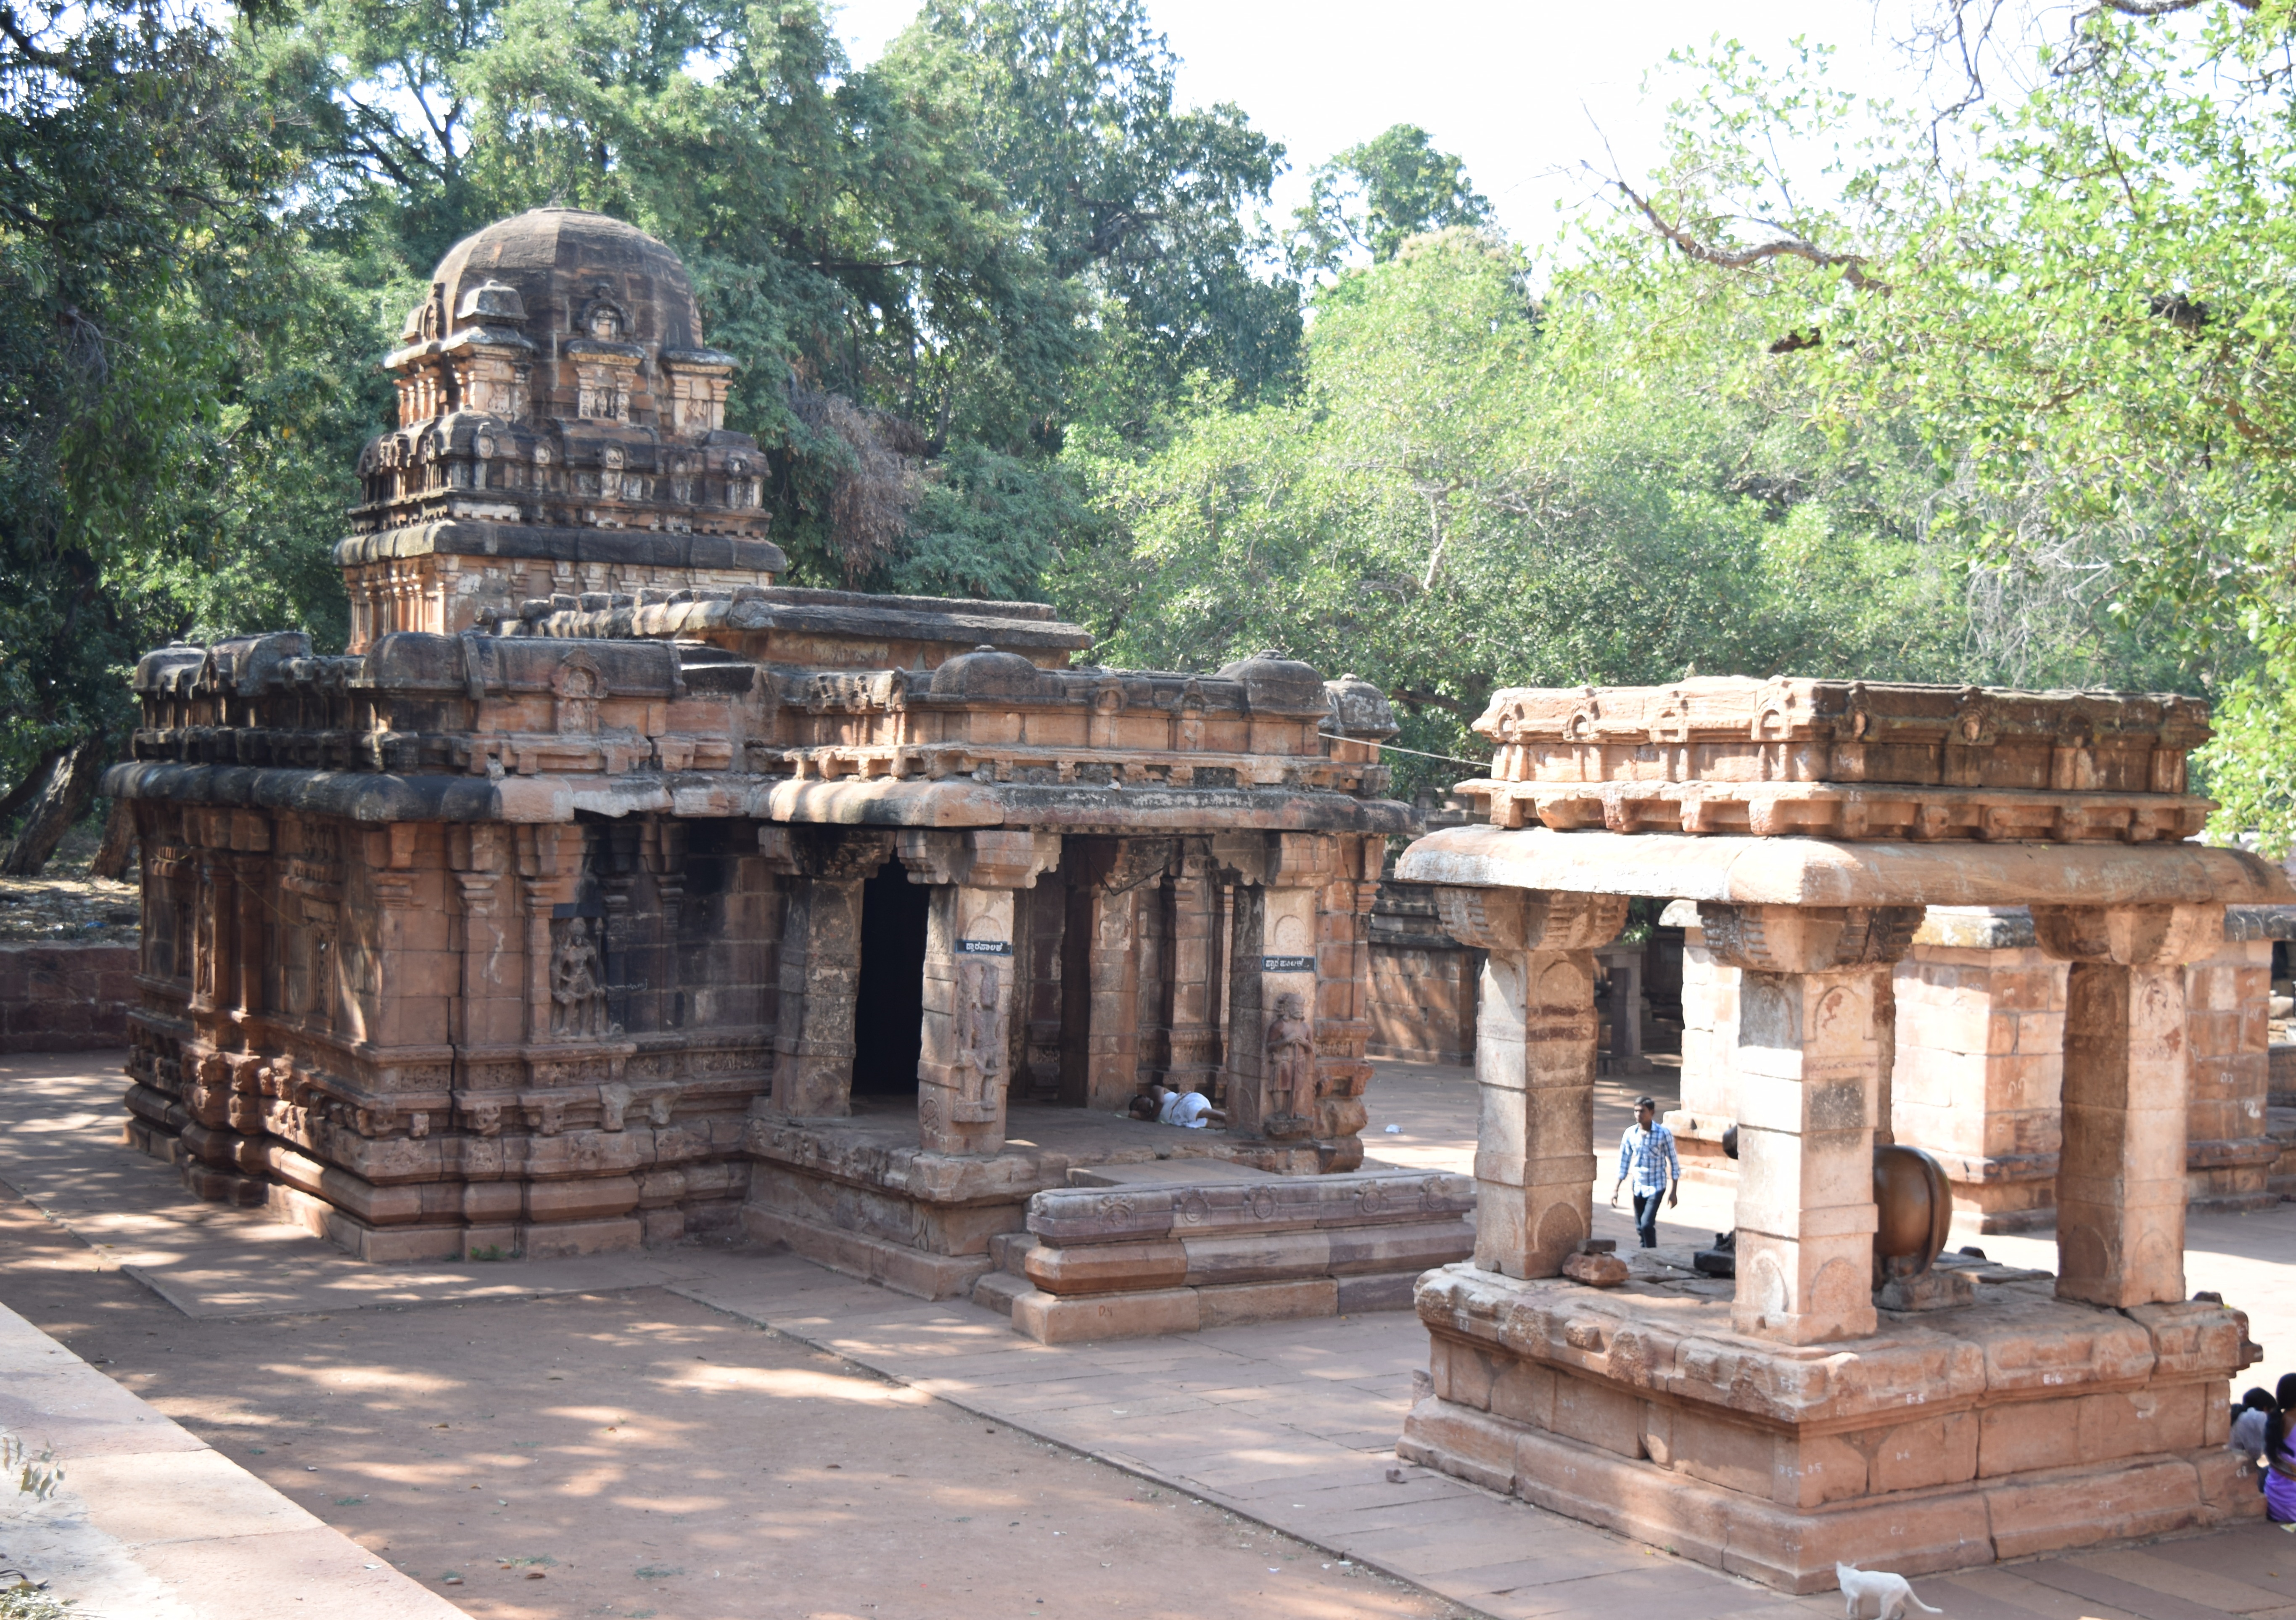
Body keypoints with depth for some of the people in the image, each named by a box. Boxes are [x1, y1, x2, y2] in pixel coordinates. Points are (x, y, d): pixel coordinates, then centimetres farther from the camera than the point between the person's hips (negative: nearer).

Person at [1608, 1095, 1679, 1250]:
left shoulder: (1663, 1134, -11)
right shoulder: (1630, 1133, -1)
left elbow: (1673, 1163, -5)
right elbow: (1623, 1163, 6)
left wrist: (1674, 1192, -7)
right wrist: (1615, 1189, 2)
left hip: (1656, 1186, -4)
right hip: (1638, 1186, 5)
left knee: (1647, 1224, -17)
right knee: (1640, 1227, 10)